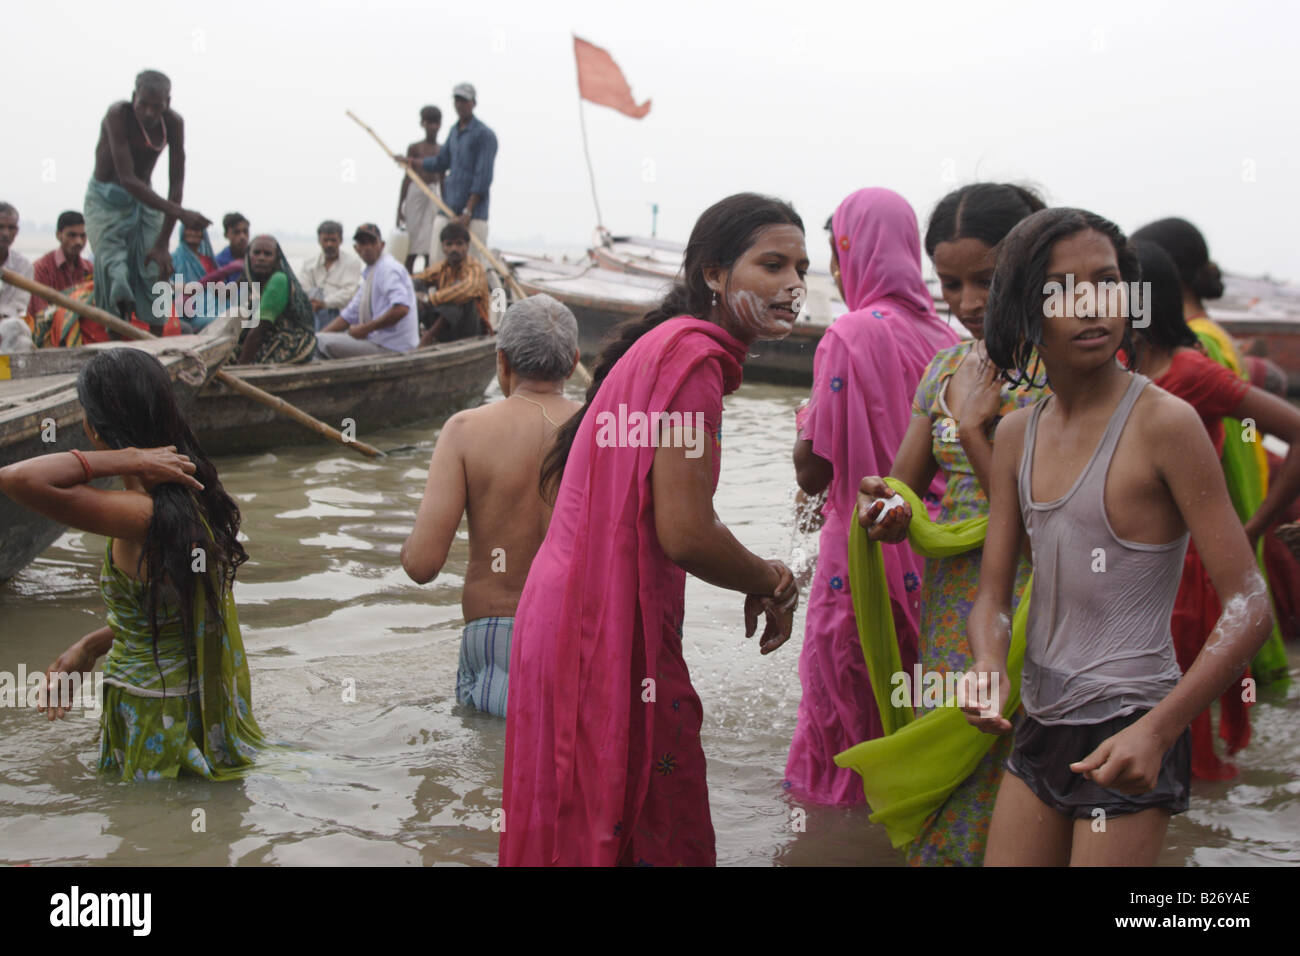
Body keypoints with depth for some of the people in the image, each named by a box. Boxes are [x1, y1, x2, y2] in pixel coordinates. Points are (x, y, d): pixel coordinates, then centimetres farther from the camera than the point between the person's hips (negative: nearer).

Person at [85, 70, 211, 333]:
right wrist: (178, 212, -41)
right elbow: (127, 179, -33)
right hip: (106, 199, -4)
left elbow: (176, 183, -16)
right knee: (116, 276, -15)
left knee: (157, 270, -6)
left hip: (144, 198, 4)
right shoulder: (118, 115, -26)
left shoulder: (173, 123, -16)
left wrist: (163, 243, -20)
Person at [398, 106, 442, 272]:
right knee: (411, 250, -1)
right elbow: (407, 177, 2)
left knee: (430, 249, -1)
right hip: (416, 195, -3)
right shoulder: (414, 148, 1)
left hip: (435, 197, 3)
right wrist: (400, 207, -1)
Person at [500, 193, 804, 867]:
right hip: (606, 630, -10)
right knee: (641, 833, 2)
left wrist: (759, 576, 8)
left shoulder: (668, 344, 14)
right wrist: (771, 583, -3)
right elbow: (685, 533, -22)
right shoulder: (693, 355, -17)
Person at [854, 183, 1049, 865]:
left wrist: (973, 425, -15)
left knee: (997, 831, 0)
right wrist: (889, 512, -11)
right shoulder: (950, 365, 9)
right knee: (935, 820, 14)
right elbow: (906, 491, 11)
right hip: (947, 618, 6)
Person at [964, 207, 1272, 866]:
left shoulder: (1164, 423, -13)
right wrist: (989, 667, -15)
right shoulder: (1017, 434, 6)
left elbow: (1249, 608, -15)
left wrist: (1157, 730, -26)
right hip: (1041, 729, 6)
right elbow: (993, 596, 7)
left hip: (1128, 739, -6)